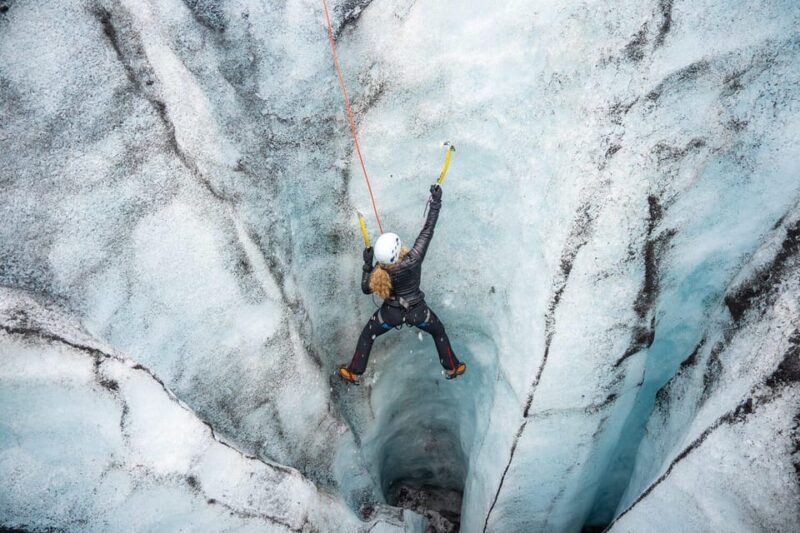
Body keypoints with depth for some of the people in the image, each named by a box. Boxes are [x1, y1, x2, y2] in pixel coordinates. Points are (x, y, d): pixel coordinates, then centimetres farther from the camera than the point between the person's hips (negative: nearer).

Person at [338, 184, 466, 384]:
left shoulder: (377, 272, -25)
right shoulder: (414, 259, -32)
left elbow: (366, 289, -5)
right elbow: (428, 230, -25)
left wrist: (367, 264, -5)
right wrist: (436, 202, -19)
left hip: (391, 313, 0)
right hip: (418, 312, 0)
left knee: (367, 335, 27)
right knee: (439, 332, 30)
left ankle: (353, 372, 40)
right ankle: (452, 368, 45)